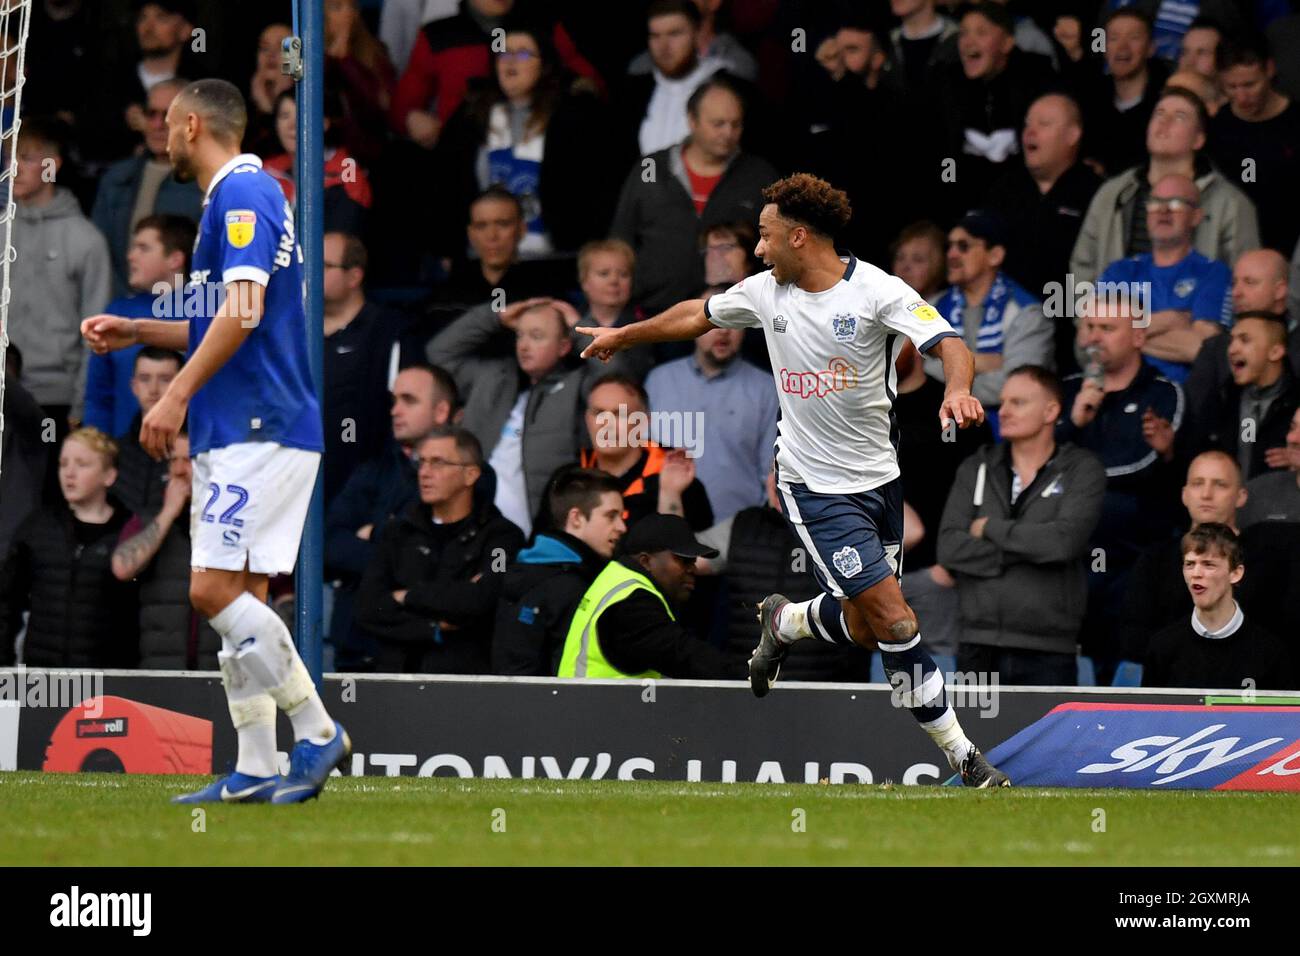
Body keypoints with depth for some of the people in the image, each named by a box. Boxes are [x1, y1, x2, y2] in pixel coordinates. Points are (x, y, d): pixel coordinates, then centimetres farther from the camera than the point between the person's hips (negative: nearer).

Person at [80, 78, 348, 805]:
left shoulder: (241, 193, -11)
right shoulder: (243, 194, 20)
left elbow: (242, 313, -21)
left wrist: (177, 395, -21)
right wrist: (138, 332, 22)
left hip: (259, 429, -10)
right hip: (235, 433, 10)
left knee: (216, 588, -15)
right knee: (238, 596, 7)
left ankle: (317, 733, -11)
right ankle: (255, 770, 6)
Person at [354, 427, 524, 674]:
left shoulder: (499, 536, 3)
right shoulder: (398, 531, 16)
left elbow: (478, 600, -14)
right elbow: (368, 608, 6)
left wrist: (408, 596, 1)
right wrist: (434, 628, -6)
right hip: (397, 673, 3)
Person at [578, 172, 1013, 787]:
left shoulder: (878, 291, -11)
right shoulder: (765, 292, 1)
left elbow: (950, 346, -22)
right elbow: (698, 315, 20)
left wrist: (957, 390, -43)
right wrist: (624, 336, 33)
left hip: (878, 477, 0)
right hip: (815, 486, 0)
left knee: (864, 628, 5)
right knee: (894, 620, -13)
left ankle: (784, 622, 40)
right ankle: (961, 755, -3)